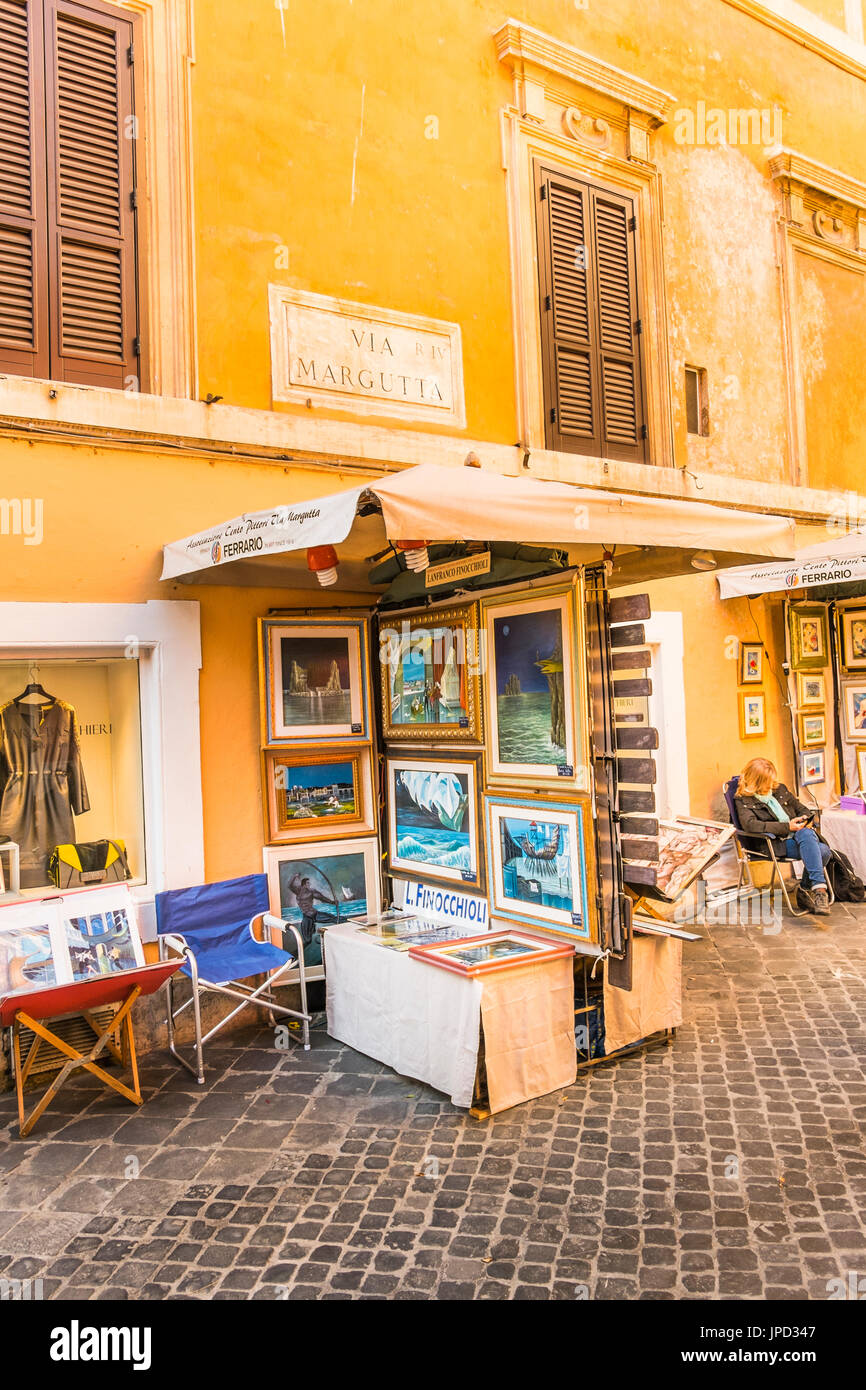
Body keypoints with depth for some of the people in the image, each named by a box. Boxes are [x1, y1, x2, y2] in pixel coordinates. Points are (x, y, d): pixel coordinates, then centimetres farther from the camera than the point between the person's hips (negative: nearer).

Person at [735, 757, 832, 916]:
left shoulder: (780, 789, 20)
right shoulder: (743, 800, 1)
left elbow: (802, 809, 29)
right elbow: (750, 825, -17)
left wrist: (806, 820, 3)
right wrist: (787, 827, -19)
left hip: (798, 837, 6)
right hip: (774, 843, -6)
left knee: (823, 850, -26)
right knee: (806, 836, -35)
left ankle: (805, 890, -7)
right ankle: (819, 888, -36)